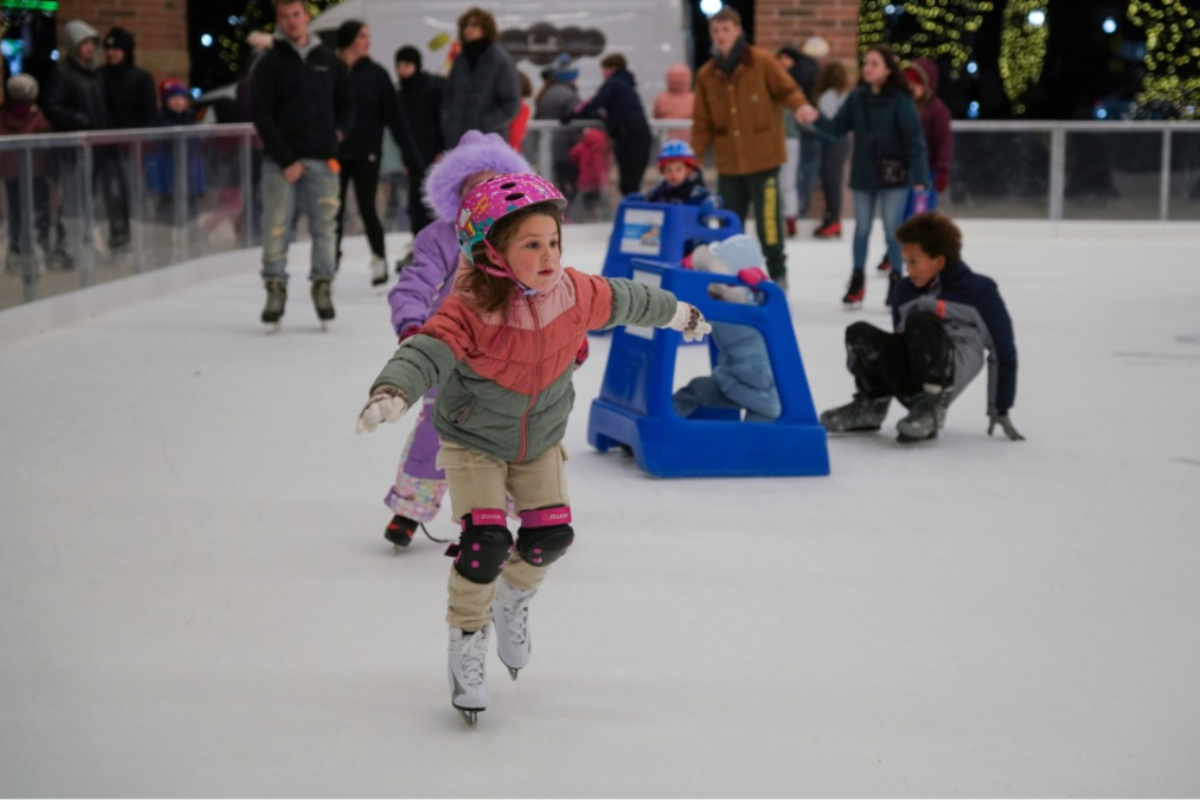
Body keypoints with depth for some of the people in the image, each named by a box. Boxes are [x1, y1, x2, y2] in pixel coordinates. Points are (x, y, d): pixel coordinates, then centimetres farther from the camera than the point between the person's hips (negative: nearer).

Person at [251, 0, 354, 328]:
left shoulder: (329, 61, 11)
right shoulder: (269, 64, 1)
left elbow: (346, 102, 21)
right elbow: (262, 116, -5)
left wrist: (339, 131, 2)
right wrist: (286, 160, -11)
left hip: (323, 160, 2)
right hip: (281, 161, -2)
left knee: (324, 227, 2)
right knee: (276, 228, -5)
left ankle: (323, 287, 11)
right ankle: (275, 288, 4)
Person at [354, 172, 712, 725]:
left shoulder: (575, 294, -16)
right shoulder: (470, 309, -31)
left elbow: (625, 301, 4)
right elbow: (429, 350, -44)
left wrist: (677, 314, 22)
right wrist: (393, 391, -65)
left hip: (540, 439, 5)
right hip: (474, 442, -5)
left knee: (551, 533, 1)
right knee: (485, 542, -17)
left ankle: (513, 599, 35)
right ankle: (467, 642, 8)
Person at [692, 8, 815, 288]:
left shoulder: (761, 61, -4)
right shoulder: (707, 74, 6)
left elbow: (787, 88, -1)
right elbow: (703, 123, 8)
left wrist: (800, 106, -23)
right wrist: (694, 158, 3)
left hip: (763, 159, -4)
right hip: (728, 164, 4)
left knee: (768, 222, -4)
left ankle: (777, 275, 14)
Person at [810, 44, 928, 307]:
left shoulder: (900, 100, -12)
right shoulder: (857, 98, 0)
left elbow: (914, 140, -14)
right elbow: (838, 128, 0)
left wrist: (920, 176, -21)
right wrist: (817, 119, -20)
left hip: (893, 174, -3)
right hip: (863, 174, 3)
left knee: (892, 229, 3)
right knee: (862, 228, 10)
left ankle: (896, 280, 18)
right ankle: (857, 279, 22)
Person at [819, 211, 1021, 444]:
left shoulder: (979, 292, -1)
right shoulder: (905, 291, 13)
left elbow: (1003, 352, 2)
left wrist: (1000, 410, 3)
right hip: (910, 379, 5)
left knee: (921, 320, -32)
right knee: (859, 333, -19)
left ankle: (933, 407, -22)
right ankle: (871, 405, 4)